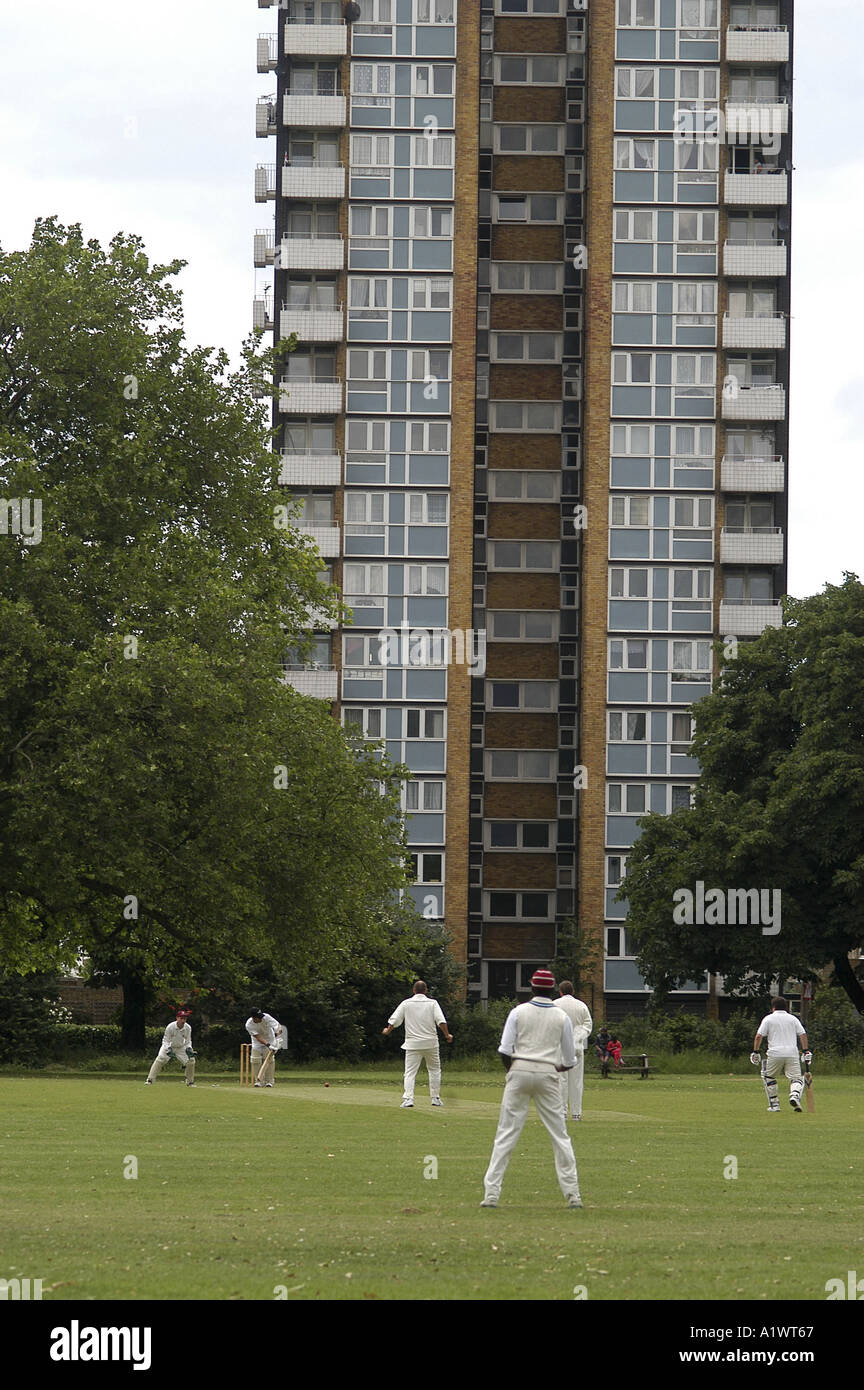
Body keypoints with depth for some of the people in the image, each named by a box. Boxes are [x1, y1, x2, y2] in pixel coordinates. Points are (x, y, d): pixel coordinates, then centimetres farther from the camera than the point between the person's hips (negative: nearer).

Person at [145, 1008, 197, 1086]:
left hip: (181, 1047, 3)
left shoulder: (188, 1028, -14)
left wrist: (188, 1049, -21)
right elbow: (165, 1041, -18)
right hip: (169, 1046, -3)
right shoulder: (170, 1027, -25)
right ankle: (149, 1080, -18)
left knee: (191, 1061, -8)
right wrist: (169, 1049, -34)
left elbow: (188, 1041, -2)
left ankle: (190, 1082, 11)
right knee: (159, 1060, -22)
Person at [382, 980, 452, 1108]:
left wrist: (387, 1031, 19)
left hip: (413, 1044, -1)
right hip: (430, 1043, 1)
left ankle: (408, 1099, -20)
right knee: (434, 1070, 17)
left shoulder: (406, 1003, 2)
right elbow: (441, 1021, -10)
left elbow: (394, 1020, 1)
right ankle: (436, 1098, 17)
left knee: (410, 1072, -3)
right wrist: (447, 1035, 1)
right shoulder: (432, 1003, 1)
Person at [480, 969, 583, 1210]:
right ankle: (572, 1194, 4)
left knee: (506, 1135, 0)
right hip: (548, 1076, 1)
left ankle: (491, 1193, -5)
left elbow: (505, 1051, -4)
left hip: (520, 1072, -1)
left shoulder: (519, 1012, 2)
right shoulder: (562, 1017, 5)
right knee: (560, 1135, 7)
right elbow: (569, 1060, 8)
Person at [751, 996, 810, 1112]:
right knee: (796, 1078, 1)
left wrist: (755, 1052, 4)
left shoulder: (768, 1019, 9)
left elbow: (759, 1036, 0)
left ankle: (774, 1104, 14)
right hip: (792, 1054, 1)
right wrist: (806, 1051, 7)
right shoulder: (793, 1018, 15)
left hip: (775, 1053, -1)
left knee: (768, 1076, 18)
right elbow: (803, 1035, 7)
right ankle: (795, 1095, -31)